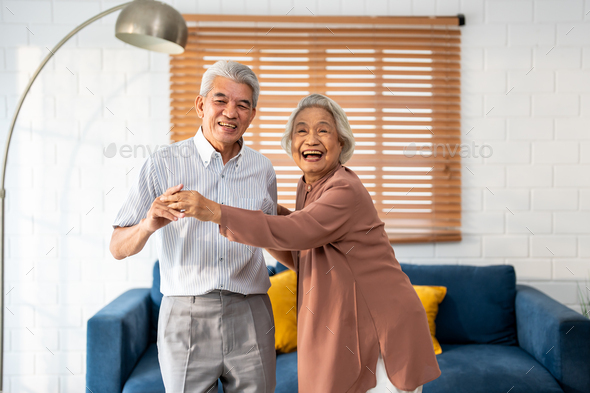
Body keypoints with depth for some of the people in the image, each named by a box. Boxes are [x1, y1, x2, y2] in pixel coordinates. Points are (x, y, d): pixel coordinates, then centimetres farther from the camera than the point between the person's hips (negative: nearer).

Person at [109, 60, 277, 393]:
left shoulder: (263, 169, 5)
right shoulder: (164, 164, -5)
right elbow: (119, 248, -8)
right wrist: (147, 225, -26)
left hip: (250, 318, 3)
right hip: (186, 316, -2)